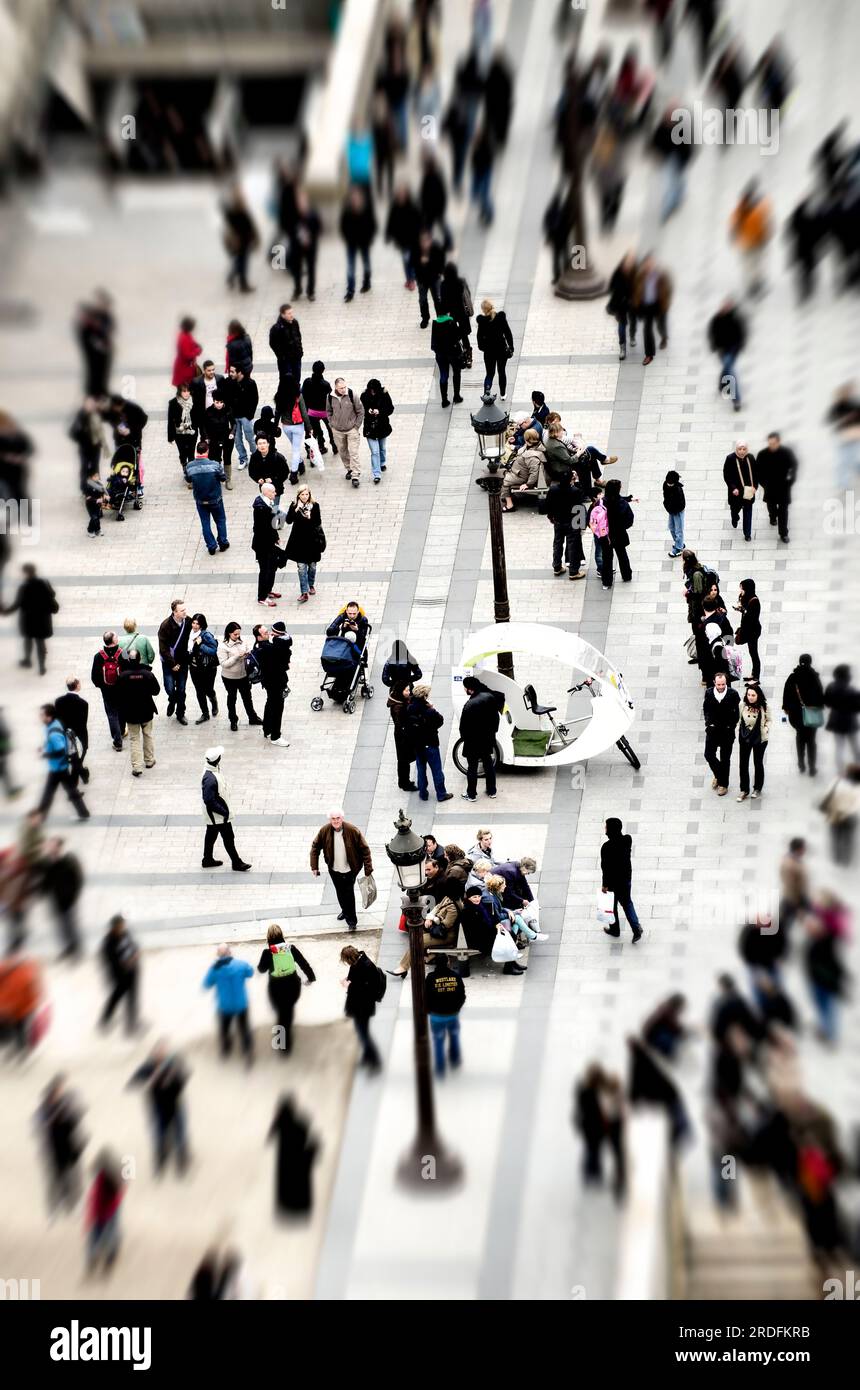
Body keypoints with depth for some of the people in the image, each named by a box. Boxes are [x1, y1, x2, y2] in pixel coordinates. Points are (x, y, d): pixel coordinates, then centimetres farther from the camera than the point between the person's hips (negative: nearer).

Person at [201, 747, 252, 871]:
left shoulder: (214, 769, -4)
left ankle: (207, 860, 37)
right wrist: (224, 812, -21)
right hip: (218, 815, -9)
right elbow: (209, 801, -29)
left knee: (211, 835, 22)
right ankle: (236, 863, 18)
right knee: (228, 838, 5)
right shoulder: (210, 779, -35)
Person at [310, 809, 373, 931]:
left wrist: (368, 869, -12)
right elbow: (315, 847, 1)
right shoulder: (324, 831, -14)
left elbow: (365, 849, -12)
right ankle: (345, 911, 45)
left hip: (350, 869, -3)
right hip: (334, 870, 3)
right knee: (340, 893, 19)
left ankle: (351, 920, 11)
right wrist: (314, 867, -2)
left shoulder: (353, 831, -21)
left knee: (349, 893, -5)